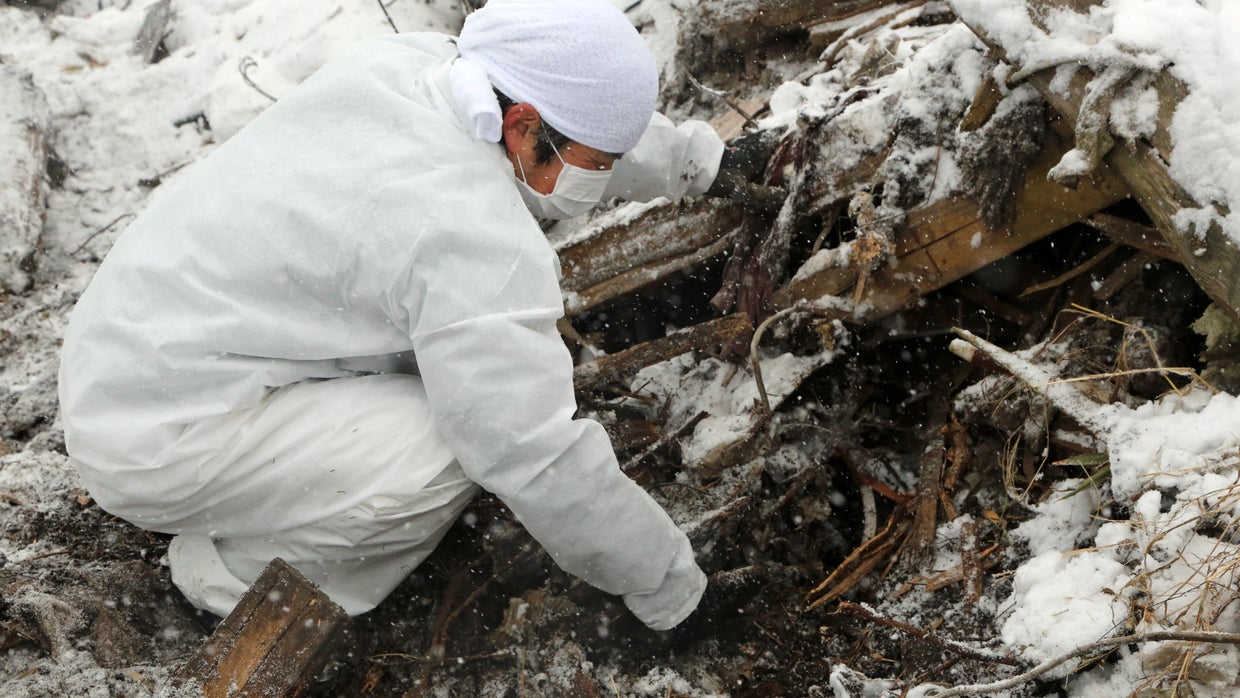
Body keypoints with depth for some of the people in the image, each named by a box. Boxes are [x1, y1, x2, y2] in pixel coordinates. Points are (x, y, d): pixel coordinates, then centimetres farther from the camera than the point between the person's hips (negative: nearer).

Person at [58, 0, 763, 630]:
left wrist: (699, 157, 22)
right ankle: (239, 565, 1)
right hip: (156, 443, -9)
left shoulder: (413, 60, -4)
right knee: (474, 442, -21)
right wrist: (670, 591, -11)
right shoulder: (475, 239, -28)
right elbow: (546, 464, -25)